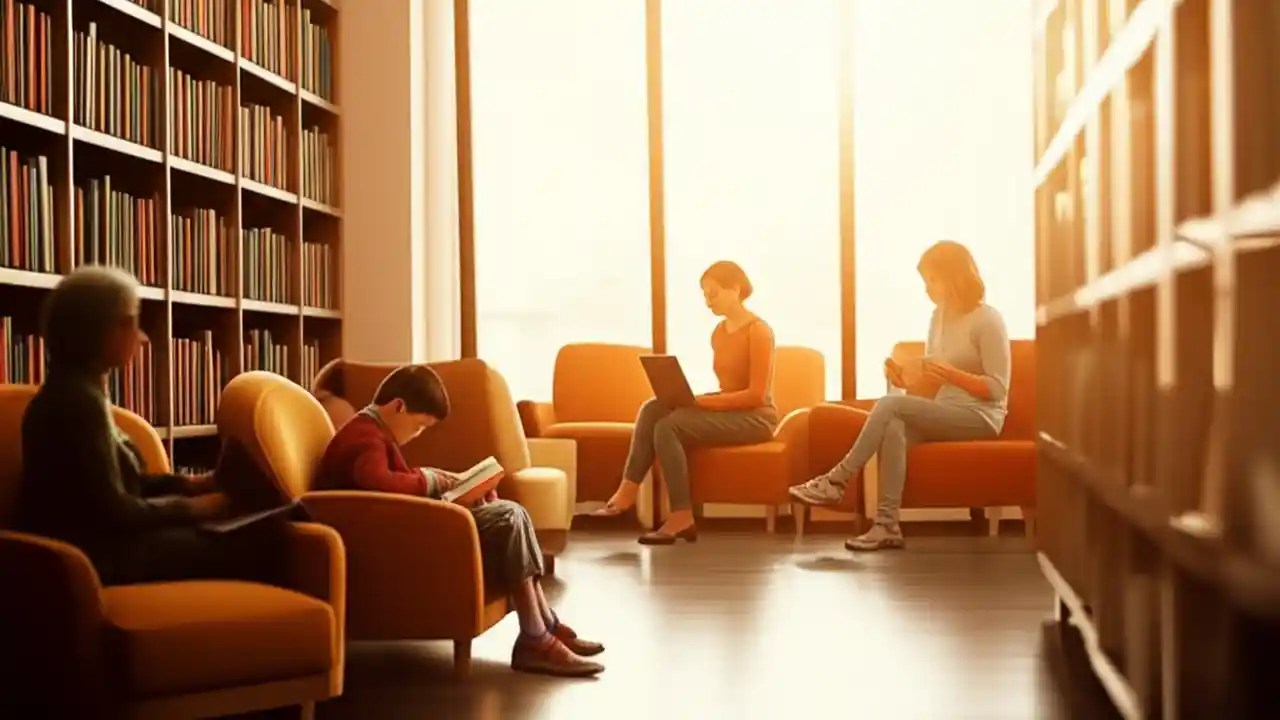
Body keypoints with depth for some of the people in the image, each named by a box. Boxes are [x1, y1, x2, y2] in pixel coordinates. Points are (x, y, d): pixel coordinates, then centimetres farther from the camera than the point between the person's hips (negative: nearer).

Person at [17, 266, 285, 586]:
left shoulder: (80, 393, 14)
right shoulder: (78, 400, -18)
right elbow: (113, 510, -20)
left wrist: (190, 483, 8)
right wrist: (193, 507, -9)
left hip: (103, 538, 10)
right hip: (98, 552, -10)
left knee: (263, 531, 1)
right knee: (257, 541, -15)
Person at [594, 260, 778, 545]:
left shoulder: (758, 331, -13)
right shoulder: (719, 332, 13)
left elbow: (756, 395, -18)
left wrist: (707, 402, -22)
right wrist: (700, 399, -5)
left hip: (755, 417, -8)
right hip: (728, 410, 8)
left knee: (668, 426, -25)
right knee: (653, 409, -13)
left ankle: (681, 517, -23)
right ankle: (628, 489, -19)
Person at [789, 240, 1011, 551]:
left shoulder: (988, 320, -11)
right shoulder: (939, 316, 13)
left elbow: (998, 389, -14)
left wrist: (952, 374, -27)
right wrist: (907, 382, -6)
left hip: (980, 416, -6)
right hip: (946, 413, 7)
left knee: (890, 404, -26)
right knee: (893, 428, -28)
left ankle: (838, 479, -19)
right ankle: (887, 524, -34)